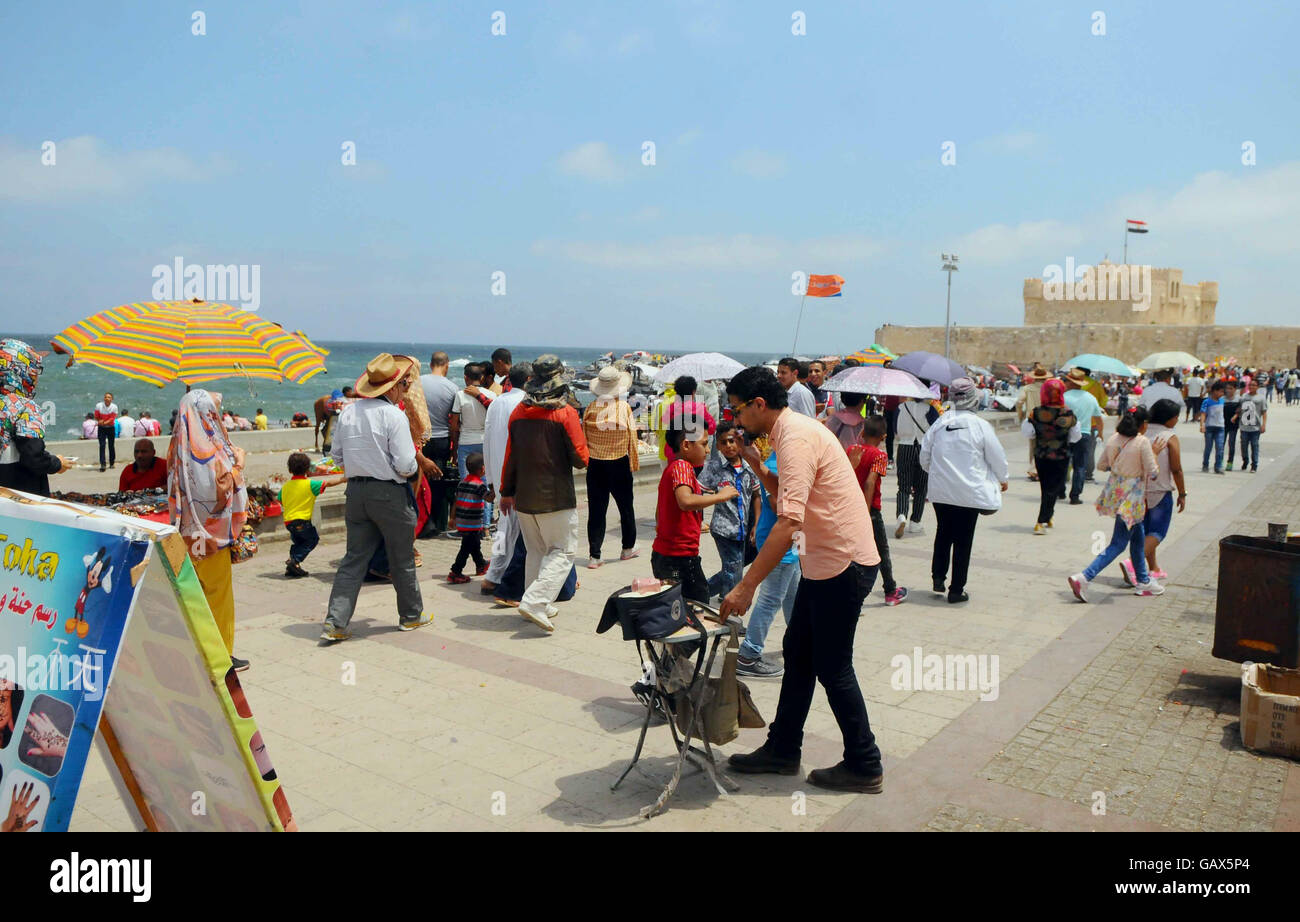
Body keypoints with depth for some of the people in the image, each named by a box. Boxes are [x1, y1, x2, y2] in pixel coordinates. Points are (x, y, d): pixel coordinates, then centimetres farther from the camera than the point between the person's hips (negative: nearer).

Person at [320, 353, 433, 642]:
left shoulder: (347, 412, 4)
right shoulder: (394, 415, -16)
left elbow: (337, 456, 9)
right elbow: (405, 465, -18)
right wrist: (414, 467, 3)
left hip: (356, 491, 5)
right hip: (390, 494, -5)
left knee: (354, 558, 10)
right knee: (402, 559, 11)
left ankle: (335, 622, 5)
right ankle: (411, 615, 26)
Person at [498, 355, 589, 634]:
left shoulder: (519, 412, 3)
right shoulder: (566, 413, -11)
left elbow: (510, 455, 8)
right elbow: (580, 458, -10)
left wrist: (507, 491, 18)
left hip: (524, 496, 5)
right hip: (557, 496, -5)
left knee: (535, 552, 17)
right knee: (562, 551, 3)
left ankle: (541, 606, 22)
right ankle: (535, 602, -12)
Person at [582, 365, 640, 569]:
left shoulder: (591, 407, -4)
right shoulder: (624, 407, -9)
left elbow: (583, 436, 1)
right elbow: (632, 437, -6)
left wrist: (585, 460, 12)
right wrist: (634, 464, 4)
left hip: (595, 465, 2)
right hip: (619, 464, -1)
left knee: (596, 510, 6)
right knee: (626, 507, 17)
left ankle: (594, 556, 4)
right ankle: (628, 548, 30)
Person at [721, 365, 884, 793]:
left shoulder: (796, 437, -21)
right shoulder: (793, 430, 11)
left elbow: (788, 521, -30)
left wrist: (746, 586, -30)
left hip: (843, 564, -10)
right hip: (826, 562, 10)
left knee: (832, 667, 2)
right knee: (798, 652, 16)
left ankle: (864, 766, 17)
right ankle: (783, 749, 28)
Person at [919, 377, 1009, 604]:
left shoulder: (939, 423, -3)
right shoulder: (980, 425, -11)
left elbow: (924, 455, 5)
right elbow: (997, 457, -1)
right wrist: (1003, 479, 18)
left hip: (940, 491, 3)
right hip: (969, 491, -3)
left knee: (943, 533, 21)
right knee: (963, 540, 6)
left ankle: (938, 576, 21)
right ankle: (956, 590, 11)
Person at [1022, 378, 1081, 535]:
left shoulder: (1036, 413, -13)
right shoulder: (1068, 414, -13)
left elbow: (1028, 432, -3)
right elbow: (1075, 437, -3)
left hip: (1041, 456, 2)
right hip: (1061, 457, -2)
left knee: (1045, 487, 18)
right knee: (1053, 488, 5)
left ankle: (1047, 517, 30)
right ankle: (1042, 522, -3)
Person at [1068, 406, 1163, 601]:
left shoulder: (1114, 439, 2)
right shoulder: (1143, 442, -16)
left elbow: (1101, 465, 8)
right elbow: (1152, 472, -13)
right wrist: (1154, 456, 3)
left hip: (1115, 493, 7)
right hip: (1131, 498, -7)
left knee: (1139, 537, 23)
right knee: (1118, 544, -1)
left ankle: (1143, 581, 35)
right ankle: (1084, 577, -13)